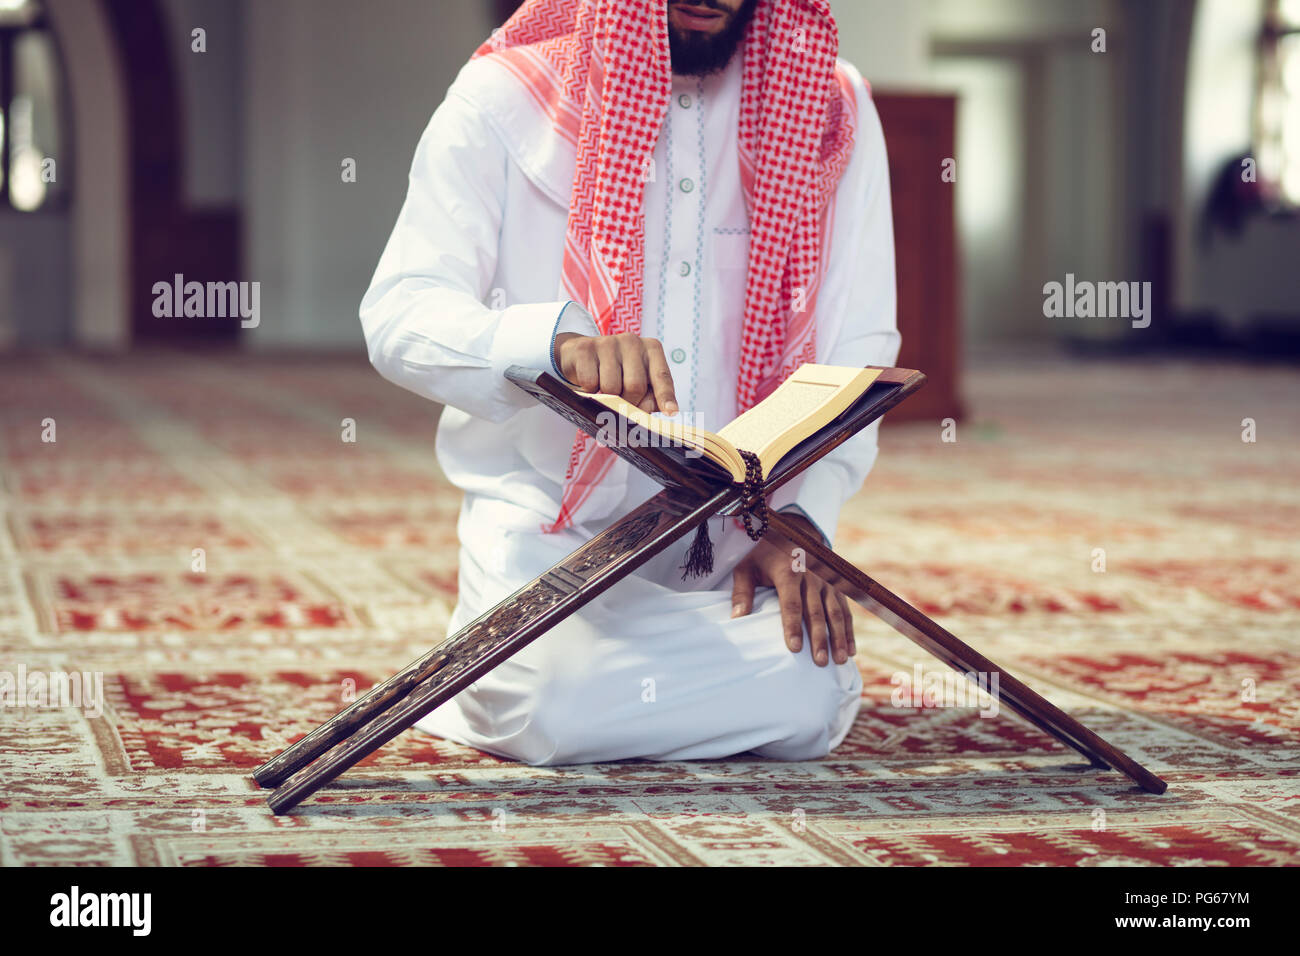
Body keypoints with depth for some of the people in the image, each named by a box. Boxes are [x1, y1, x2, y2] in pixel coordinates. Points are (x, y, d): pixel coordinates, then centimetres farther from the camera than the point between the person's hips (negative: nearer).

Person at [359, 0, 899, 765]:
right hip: (552, 517, -2)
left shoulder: (831, 110, 8)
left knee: (806, 700, -26)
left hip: (740, 529, 3)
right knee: (561, 707, -30)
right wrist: (559, 340, -32)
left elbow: (856, 353, 5)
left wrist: (801, 524, -11)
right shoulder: (505, 98, -1)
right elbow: (398, 317, -10)